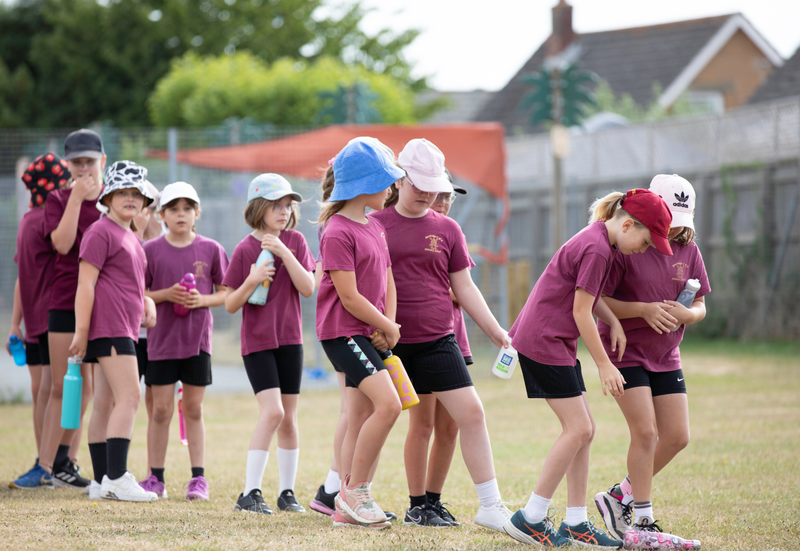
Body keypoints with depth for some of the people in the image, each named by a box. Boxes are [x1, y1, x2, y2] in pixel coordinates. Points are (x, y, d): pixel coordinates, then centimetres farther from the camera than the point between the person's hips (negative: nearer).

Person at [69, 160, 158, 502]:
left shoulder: (131, 238, 22)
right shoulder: (101, 232, -7)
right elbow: (86, 284, -13)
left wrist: (147, 302, 12)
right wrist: (81, 331, -18)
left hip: (125, 329, 10)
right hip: (109, 327, -10)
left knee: (107, 403, 10)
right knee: (129, 396, -17)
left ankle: (104, 481, 12)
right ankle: (116, 478, -22)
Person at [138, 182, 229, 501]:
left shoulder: (211, 250, 2)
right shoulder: (151, 250, 1)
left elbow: (226, 293, 6)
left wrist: (203, 300, -13)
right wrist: (166, 295, -14)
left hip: (197, 339, 0)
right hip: (161, 339, 0)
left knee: (194, 409, 5)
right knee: (161, 409, 1)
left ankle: (198, 478, 9)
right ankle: (155, 478, 8)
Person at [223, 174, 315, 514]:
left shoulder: (295, 241, 4)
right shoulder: (245, 249, -4)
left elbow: (308, 288, -7)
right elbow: (230, 304, -3)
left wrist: (284, 253, -16)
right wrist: (252, 281, -20)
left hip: (289, 339, 4)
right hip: (257, 341, -4)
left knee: (288, 418, 7)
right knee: (272, 411, -17)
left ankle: (287, 492, 17)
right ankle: (250, 493, -14)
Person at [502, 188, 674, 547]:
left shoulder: (600, 241, 11)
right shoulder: (597, 250, -20)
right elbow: (581, 311, -17)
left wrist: (613, 321, 4)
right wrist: (604, 364, -11)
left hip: (558, 342, 10)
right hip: (543, 341, -10)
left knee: (583, 430, 8)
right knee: (577, 429, -10)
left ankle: (576, 523, 12)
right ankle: (530, 519, -6)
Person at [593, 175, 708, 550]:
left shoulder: (687, 250, 3)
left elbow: (701, 307, 7)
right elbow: (597, 301, -15)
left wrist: (686, 314, -17)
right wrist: (645, 310, -26)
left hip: (666, 357, 6)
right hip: (625, 352, -6)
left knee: (677, 437, 1)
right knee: (645, 432, -14)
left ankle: (619, 497, 17)